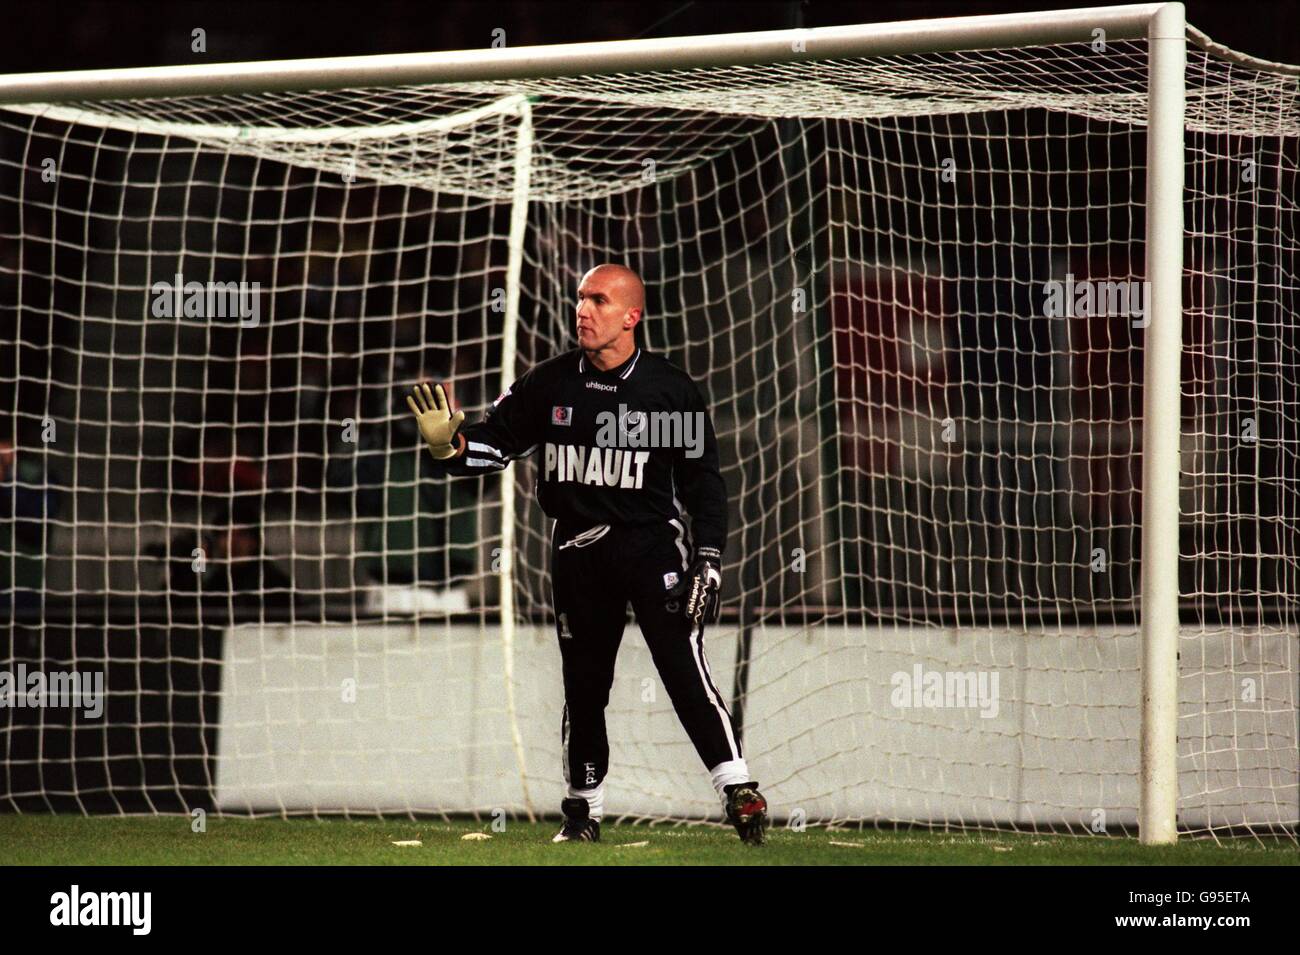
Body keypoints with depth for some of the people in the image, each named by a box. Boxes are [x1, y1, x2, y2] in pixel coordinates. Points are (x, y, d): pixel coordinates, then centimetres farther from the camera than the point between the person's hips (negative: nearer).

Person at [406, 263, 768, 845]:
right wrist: (450, 444, -18)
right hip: (578, 551, 3)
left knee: (684, 669, -14)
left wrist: (709, 558, -5)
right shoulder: (550, 385, 2)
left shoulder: (671, 391, -4)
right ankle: (583, 811, 21)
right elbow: (494, 441, 4)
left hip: (652, 541, -3)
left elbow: (703, 480, 1)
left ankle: (739, 793, -12)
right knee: (583, 685, 8)